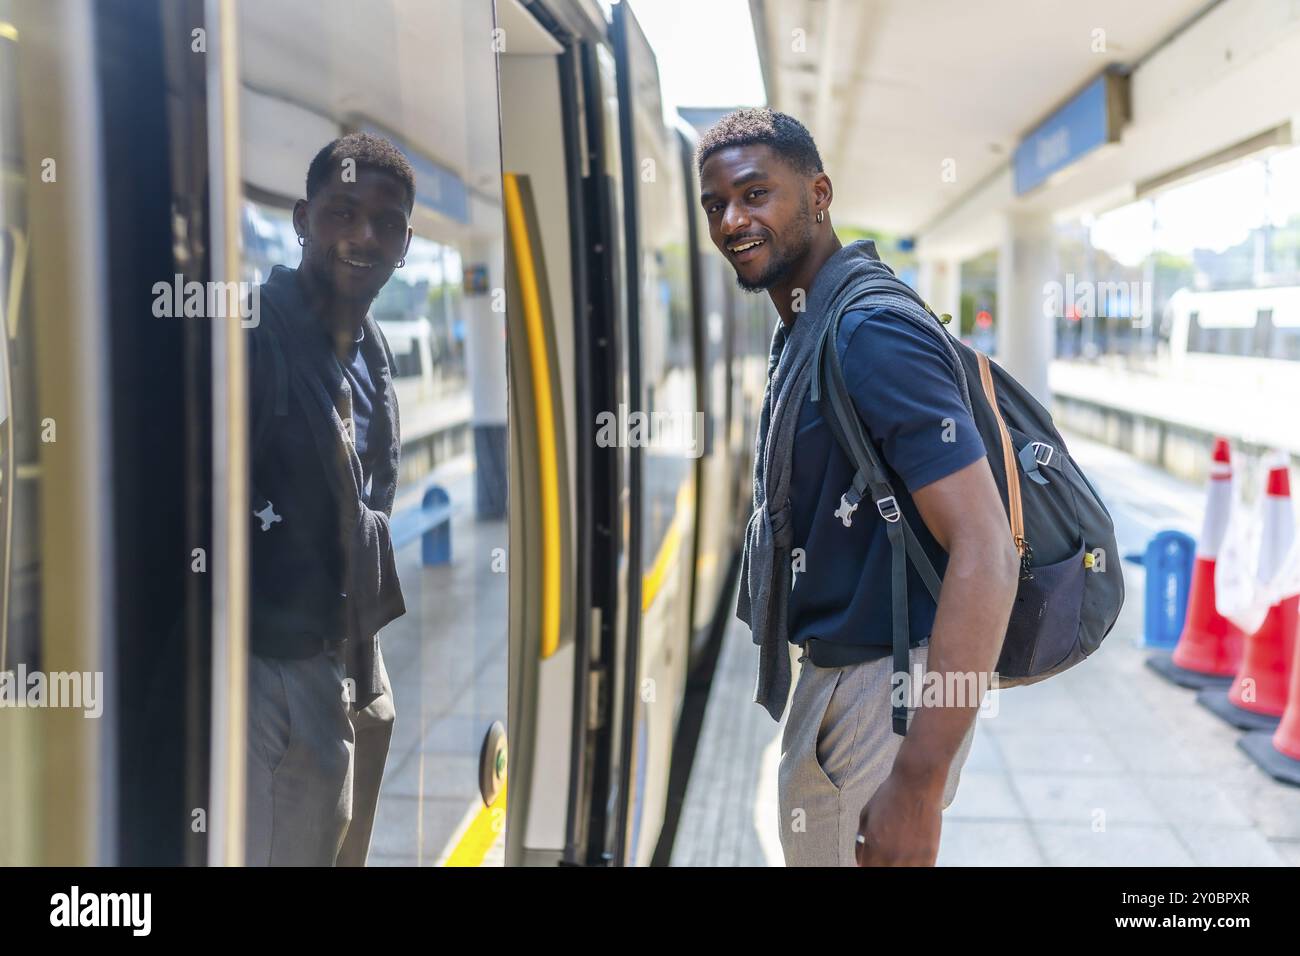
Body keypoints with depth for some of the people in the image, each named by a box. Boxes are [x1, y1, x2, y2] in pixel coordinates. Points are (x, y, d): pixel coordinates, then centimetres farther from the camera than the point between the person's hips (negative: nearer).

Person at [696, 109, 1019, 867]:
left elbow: (987, 553, -28)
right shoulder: (802, 328, 10)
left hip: (885, 685, -10)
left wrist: (919, 785, -30)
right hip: (832, 669, 10)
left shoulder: (872, 328, -21)